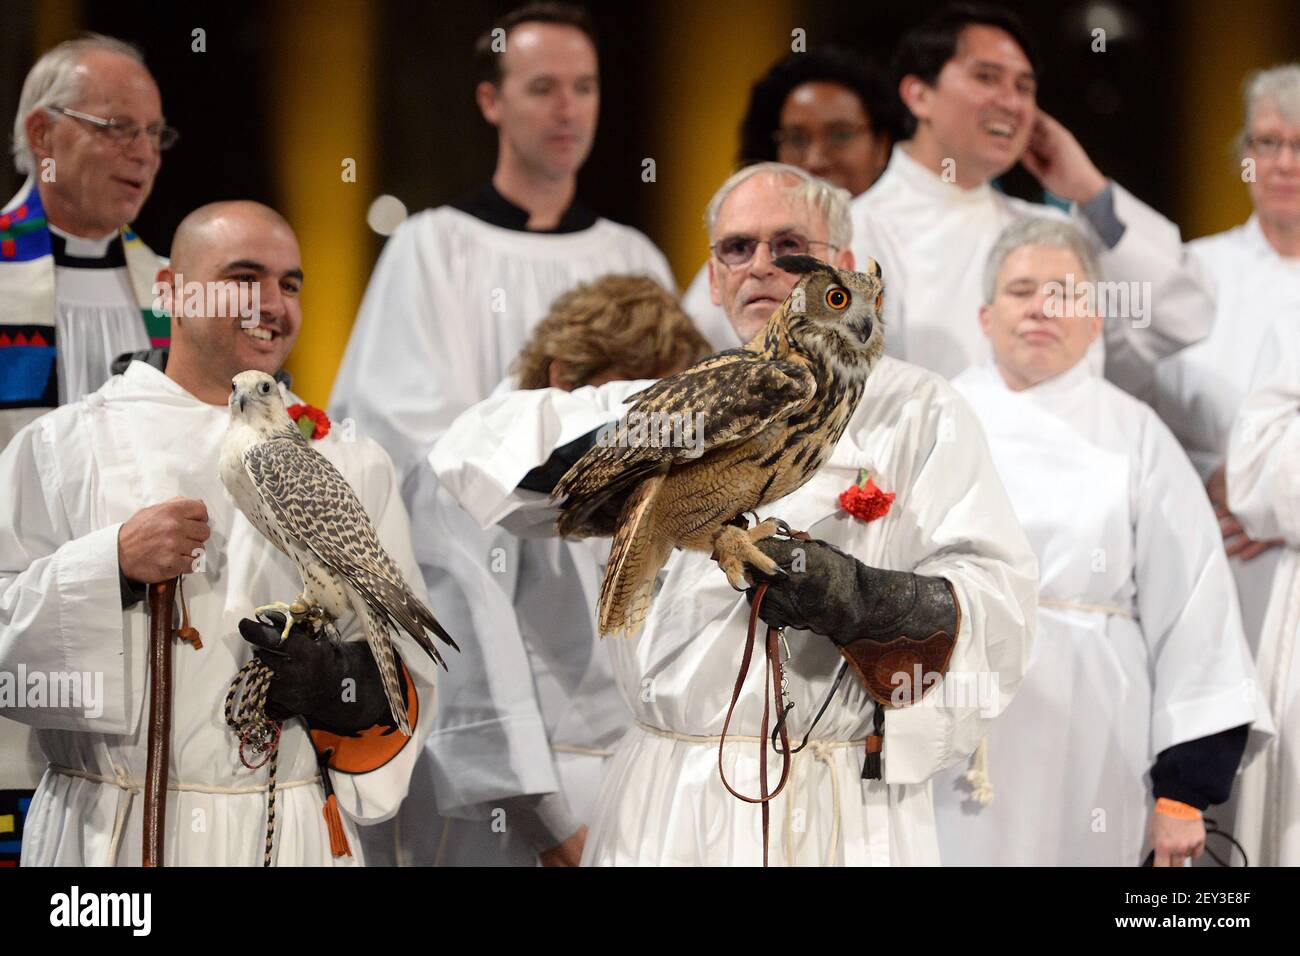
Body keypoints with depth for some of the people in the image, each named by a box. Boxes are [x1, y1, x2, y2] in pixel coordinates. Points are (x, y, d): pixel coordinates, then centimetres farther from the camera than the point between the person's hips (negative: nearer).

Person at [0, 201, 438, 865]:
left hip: (291, 835, 2)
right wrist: (111, 567, -16)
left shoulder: (354, 469, 11)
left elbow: (407, 676, 10)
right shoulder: (64, 445, 4)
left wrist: (338, 682, -10)